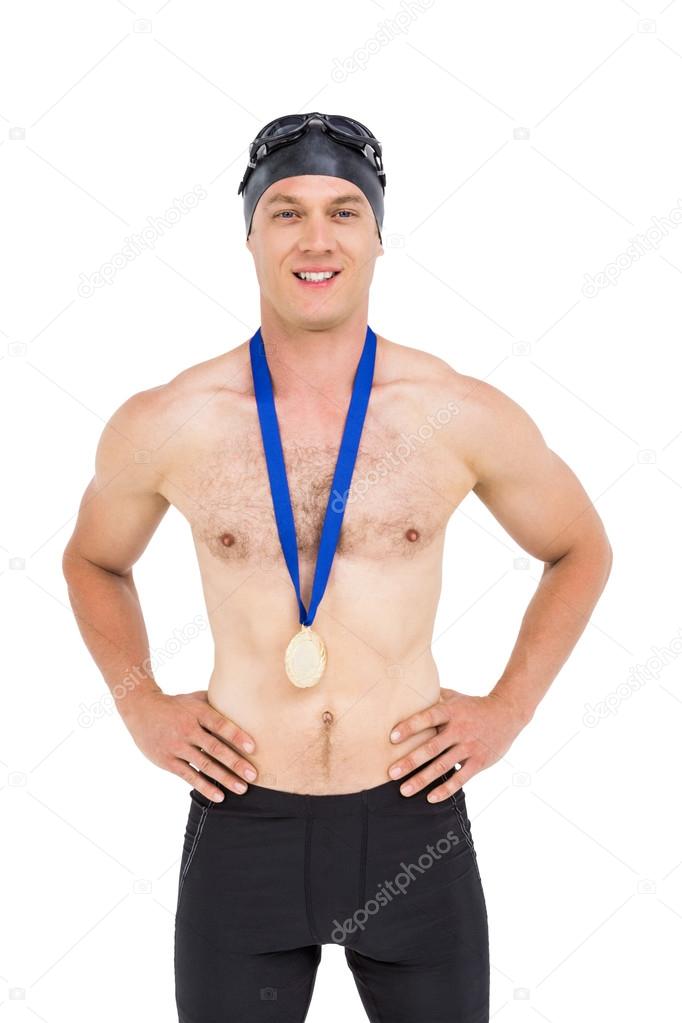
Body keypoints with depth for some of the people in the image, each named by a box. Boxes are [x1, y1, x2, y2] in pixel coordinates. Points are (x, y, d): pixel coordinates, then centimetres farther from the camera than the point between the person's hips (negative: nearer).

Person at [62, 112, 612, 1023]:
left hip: (412, 817, 0)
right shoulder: (162, 425, -6)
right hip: (241, 820, 0)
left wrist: (510, 709, 1)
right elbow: (93, 561, 15)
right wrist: (139, 704, 3)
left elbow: (581, 551, 9)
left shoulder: (466, 416, -7)